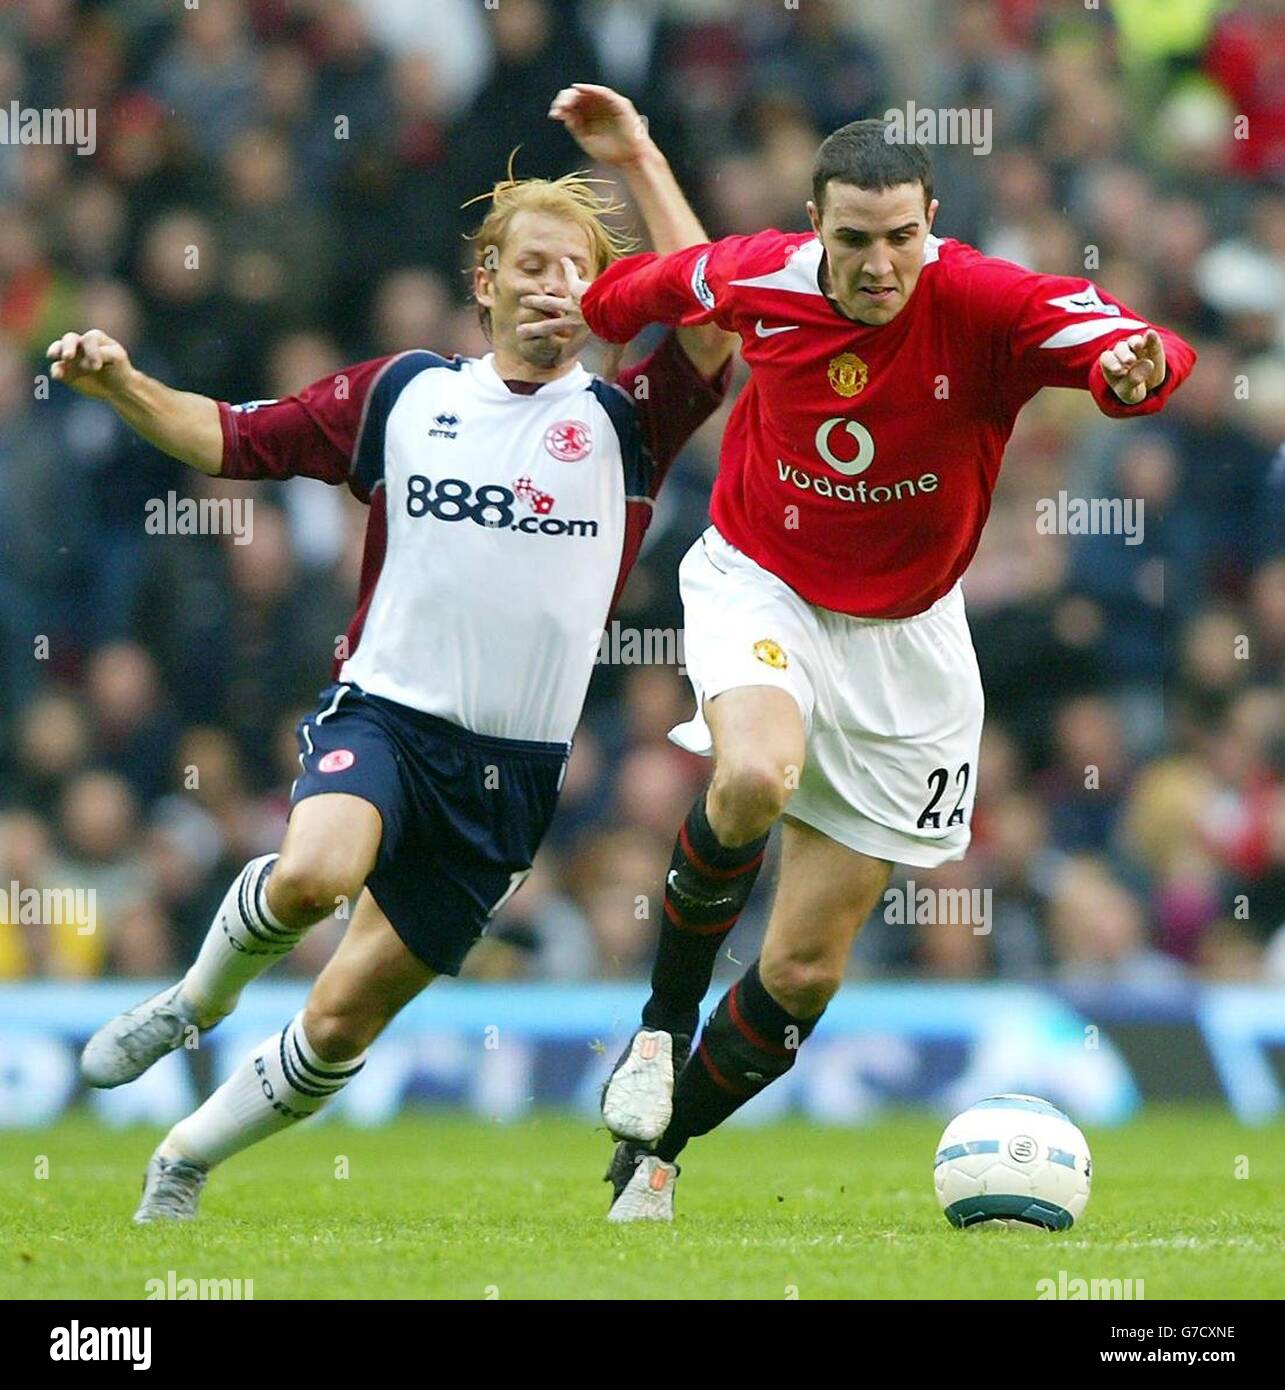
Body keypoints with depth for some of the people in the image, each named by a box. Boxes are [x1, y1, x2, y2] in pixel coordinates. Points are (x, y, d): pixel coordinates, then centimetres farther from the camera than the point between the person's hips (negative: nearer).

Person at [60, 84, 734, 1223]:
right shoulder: (403, 395, 7)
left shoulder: (621, 423, 4)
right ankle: (200, 995, -1)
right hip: (387, 713, -1)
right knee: (315, 873, -34)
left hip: (514, 772, 1)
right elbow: (232, 440, 12)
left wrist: (640, 161, -12)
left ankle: (183, 1164, 25)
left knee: (345, 1023, 2)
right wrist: (121, 383, -4)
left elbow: (714, 326, -13)